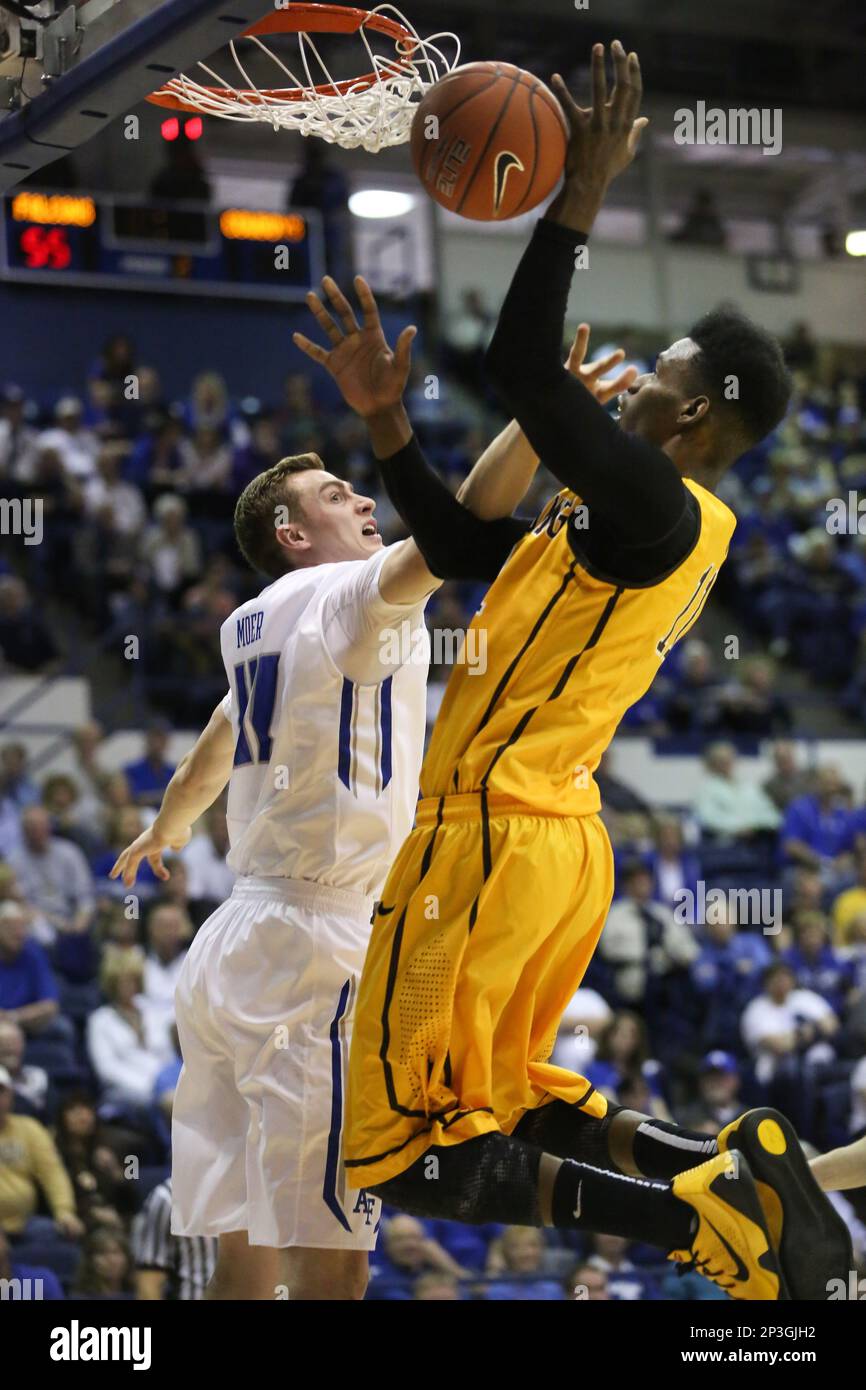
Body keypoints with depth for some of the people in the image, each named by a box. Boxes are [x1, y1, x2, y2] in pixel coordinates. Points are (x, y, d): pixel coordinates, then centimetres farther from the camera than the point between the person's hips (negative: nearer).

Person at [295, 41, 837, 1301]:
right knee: (508, 1094, 25)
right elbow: (462, 549, 21)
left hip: (489, 847, -10)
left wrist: (581, 201, -24)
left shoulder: (656, 507, -17)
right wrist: (385, 421, 14)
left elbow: (524, 371, -28)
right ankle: (725, 1177, 6)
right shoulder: (649, 523, 12)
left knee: (404, 1158, -4)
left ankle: (685, 1216, -17)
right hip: (556, 840, 10)